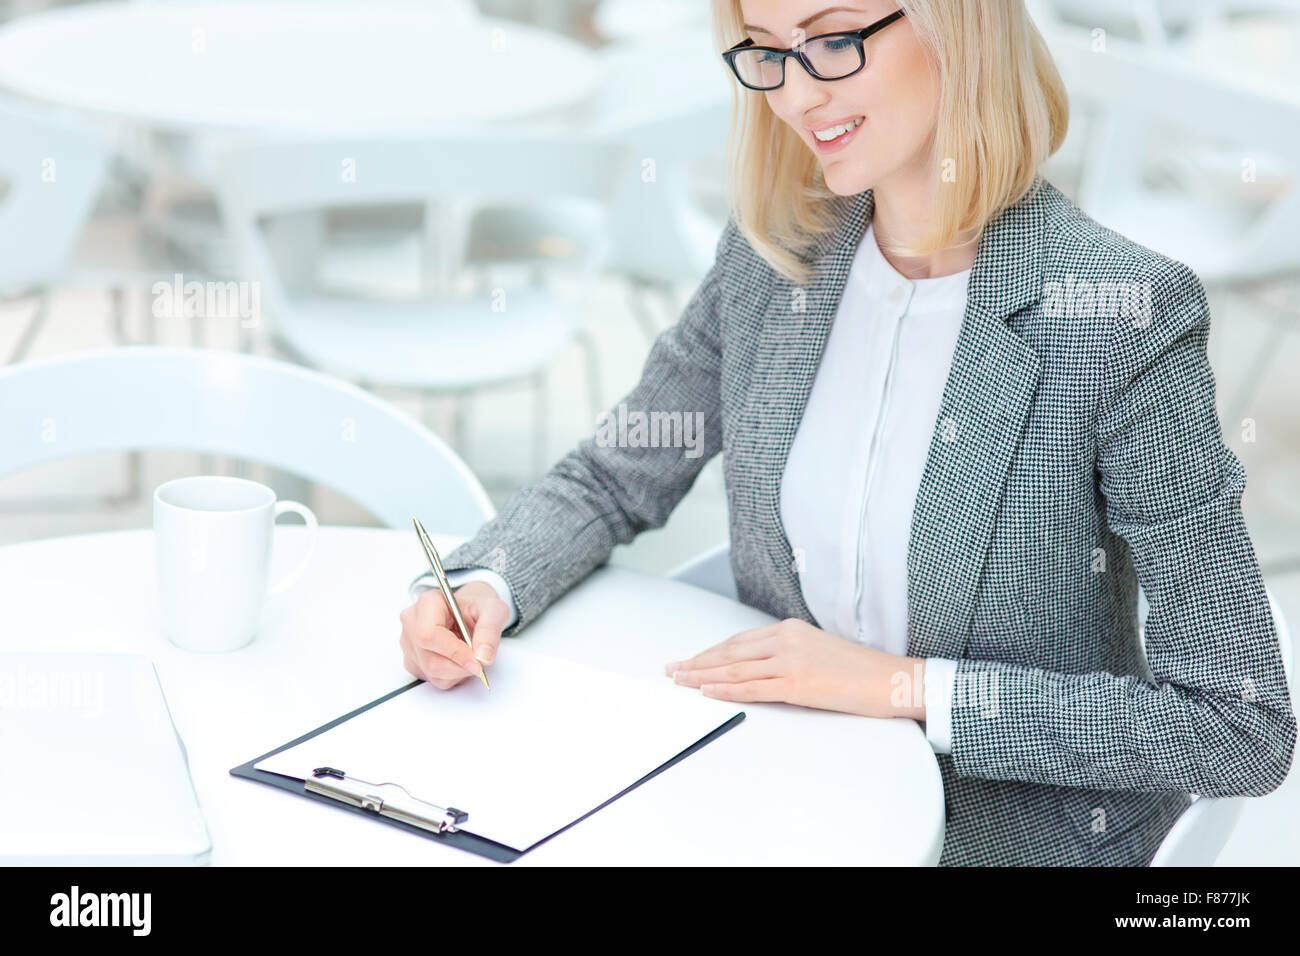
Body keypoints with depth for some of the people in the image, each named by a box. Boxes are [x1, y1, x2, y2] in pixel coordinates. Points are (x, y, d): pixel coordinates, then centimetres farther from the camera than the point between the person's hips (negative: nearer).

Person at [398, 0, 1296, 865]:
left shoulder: (1124, 317, -20)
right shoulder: (774, 252, -3)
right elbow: (612, 479, 11)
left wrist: (904, 687, -18)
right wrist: (483, 588, -10)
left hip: (1009, 837, -5)